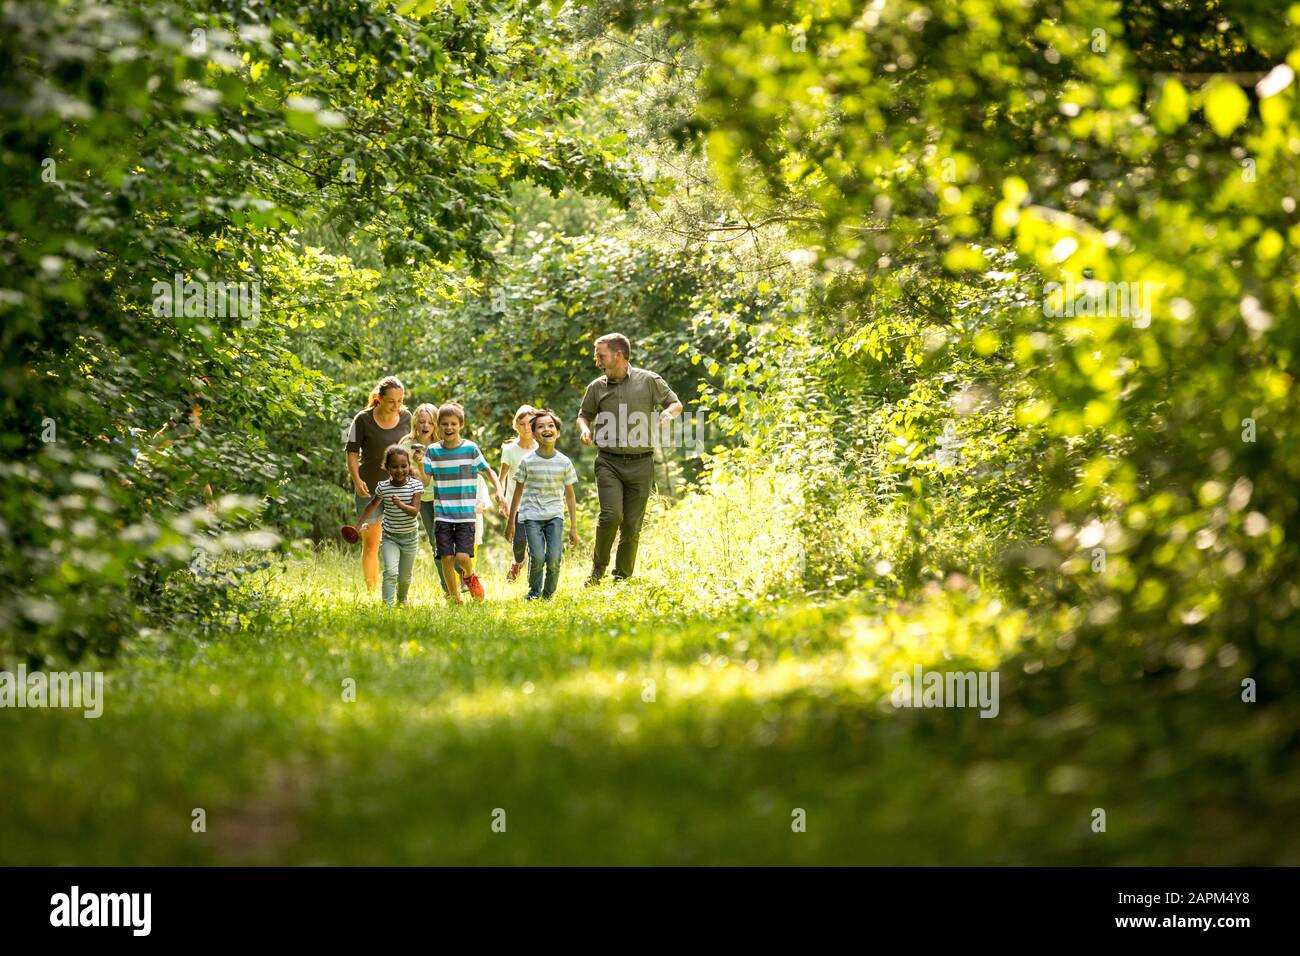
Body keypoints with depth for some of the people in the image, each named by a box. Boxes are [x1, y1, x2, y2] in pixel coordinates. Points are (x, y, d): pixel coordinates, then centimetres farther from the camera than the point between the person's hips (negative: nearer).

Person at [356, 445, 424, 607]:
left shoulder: (415, 485, -12)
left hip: (409, 538, 0)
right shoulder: (383, 487, -8)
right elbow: (373, 504, 12)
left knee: (405, 578, 14)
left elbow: (414, 511, -22)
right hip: (389, 537, 0)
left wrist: (400, 504, -40)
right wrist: (361, 523, 9)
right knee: (391, 572, -21)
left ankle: (402, 601, 43)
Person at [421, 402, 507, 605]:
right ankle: (453, 596, 14)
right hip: (442, 513, 1)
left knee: (462, 557, -11)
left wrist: (499, 491, -7)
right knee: (446, 558, -4)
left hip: (465, 513, -1)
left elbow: (488, 470, 8)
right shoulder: (433, 451, 3)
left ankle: (470, 577, 22)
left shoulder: (471, 448, -1)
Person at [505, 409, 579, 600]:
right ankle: (534, 593, 9)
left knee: (554, 559, -11)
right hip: (531, 515, -1)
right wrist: (510, 522, 11)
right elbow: (518, 492, 8)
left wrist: (573, 527, 7)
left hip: (555, 515, 1)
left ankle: (548, 595, 10)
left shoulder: (564, 462, 2)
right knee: (537, 557, -15)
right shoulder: (528, 462, -2)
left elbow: (570, 495, 8)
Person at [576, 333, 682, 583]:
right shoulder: (597, 387, 7)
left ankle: (623, 578, 14)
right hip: (609, 462, 0)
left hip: (640, 463, 0)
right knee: (611, 516, -18)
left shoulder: (649, 381, 2)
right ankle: (598, 567, 4)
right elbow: (584, 415, 21)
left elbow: (676, 403, 14)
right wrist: (584, 429, -1)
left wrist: (669, 413, -8)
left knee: (632, 525, 2)